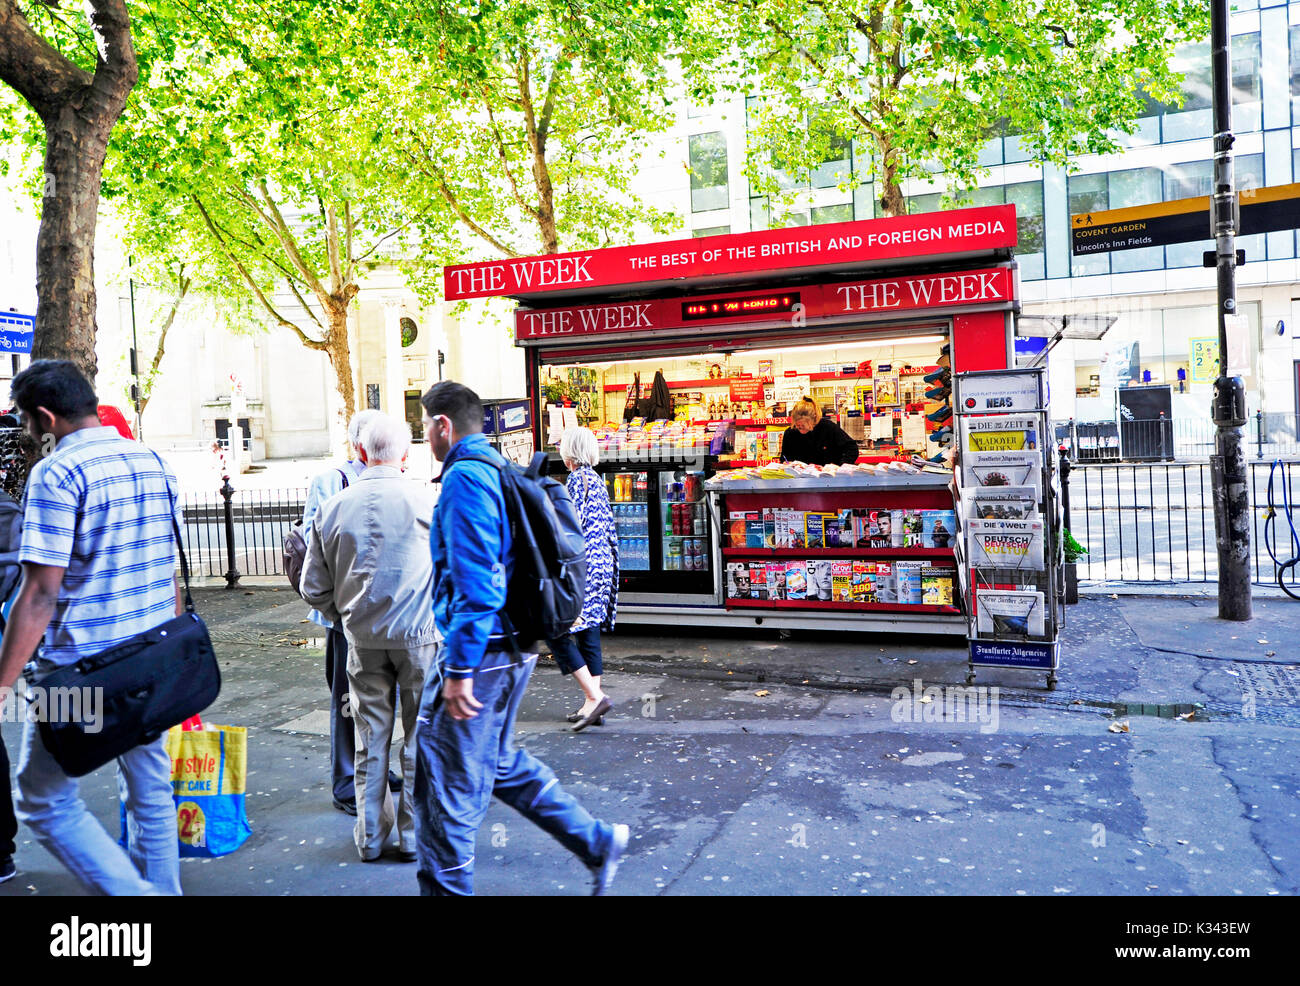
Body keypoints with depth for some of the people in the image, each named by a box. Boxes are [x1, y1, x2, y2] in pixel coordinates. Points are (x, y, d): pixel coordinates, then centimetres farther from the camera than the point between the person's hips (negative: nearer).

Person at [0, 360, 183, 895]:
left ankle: (130, 891, -3)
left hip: (81, 672, -7)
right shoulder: (153, 463, 8)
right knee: (150, 793, 17)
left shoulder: (55, 474, -13)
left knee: (43, 800, 7)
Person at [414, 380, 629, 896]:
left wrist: (460, 668, -23)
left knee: (449, 778, 5)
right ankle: (596, 841, 26)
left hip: (480, 652, -10)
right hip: (510, 647, 10)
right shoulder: (499, 469, 13)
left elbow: (473, 583, -25)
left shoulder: (466, 478, -17)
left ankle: (445, 886, 20)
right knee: (498, 760, 22)